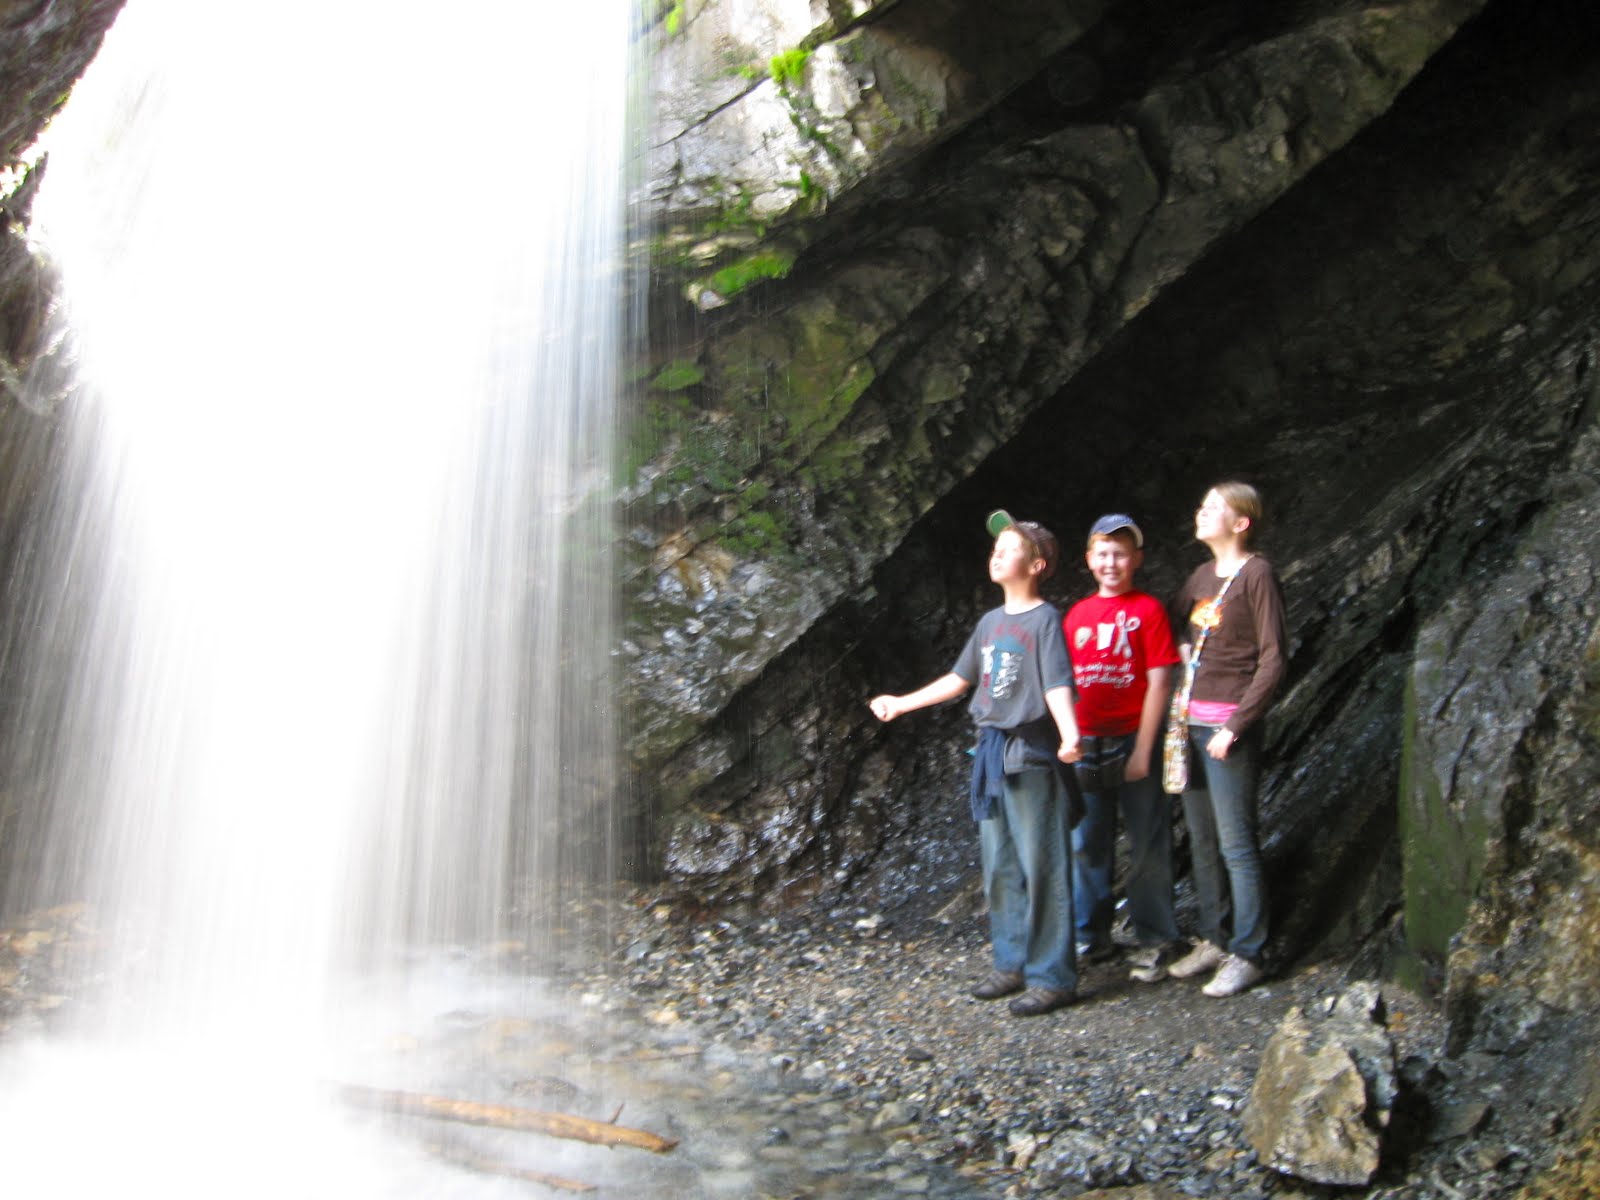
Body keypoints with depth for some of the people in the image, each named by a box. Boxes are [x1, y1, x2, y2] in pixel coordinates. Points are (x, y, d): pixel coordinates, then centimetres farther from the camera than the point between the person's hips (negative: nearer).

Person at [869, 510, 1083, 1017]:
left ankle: (1053, 977, 6)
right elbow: (960, 679, 23)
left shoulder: (1045, 619, -8)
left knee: (1042, 867, -3)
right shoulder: (990, 622, 14)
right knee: (999, 868, 13)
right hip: (992, 752, 8)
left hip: (1031, 755, -8)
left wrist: (1069, 736, -36)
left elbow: (1057, 684, -18)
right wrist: (901, 703, 27)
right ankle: (1012, 964, 24)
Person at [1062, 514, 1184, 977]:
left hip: (1132, 742, -4)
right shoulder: (1077, 614, 8)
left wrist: (1143, 751, -12)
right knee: (1086, 845, 11)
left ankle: (1155, 941, 18)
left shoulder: (1147, 610, -4)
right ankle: (1091, 935, 26)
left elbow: (1159, 683, -8)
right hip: (1086, 745, 4)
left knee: (1147, 846, 4)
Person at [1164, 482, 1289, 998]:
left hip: (1228, 727, -7)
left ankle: (1246, 954, 8)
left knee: (1236, 844, -2)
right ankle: (1214, 939, 23)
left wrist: (1236, 725, -16)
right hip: (1190, 723, 8)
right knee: (1201, 840, 12)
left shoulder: (1256, 573, -8)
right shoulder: (1202, 576, 13)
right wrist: (1180, 646, 8)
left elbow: (1273, 658, -13)